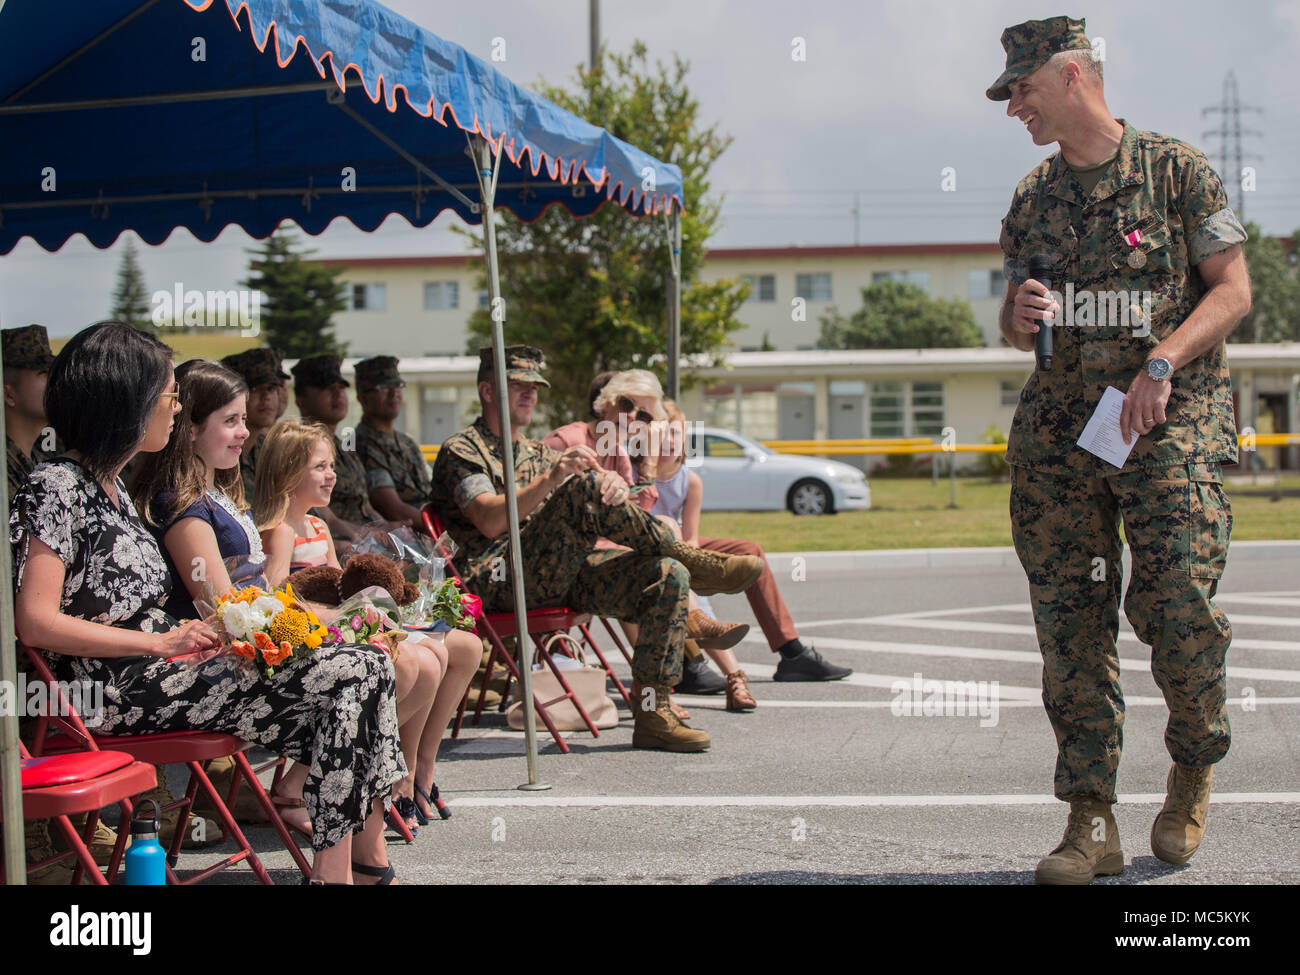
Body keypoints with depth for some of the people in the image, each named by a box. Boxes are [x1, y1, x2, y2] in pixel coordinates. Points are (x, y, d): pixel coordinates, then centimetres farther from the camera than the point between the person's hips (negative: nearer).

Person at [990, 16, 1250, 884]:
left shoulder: (1176, 169, 1)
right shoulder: (1033, 198, 16)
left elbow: (1233, 291, -3)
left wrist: (1162, 361, -17)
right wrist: (1019, 318, -2)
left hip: (1172, 417, -4)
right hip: (1060, 422, 5)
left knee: (1175, 601, -16)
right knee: (1070, 624, -2)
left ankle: (1196, 764, 13)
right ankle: (1092, 823, 3)